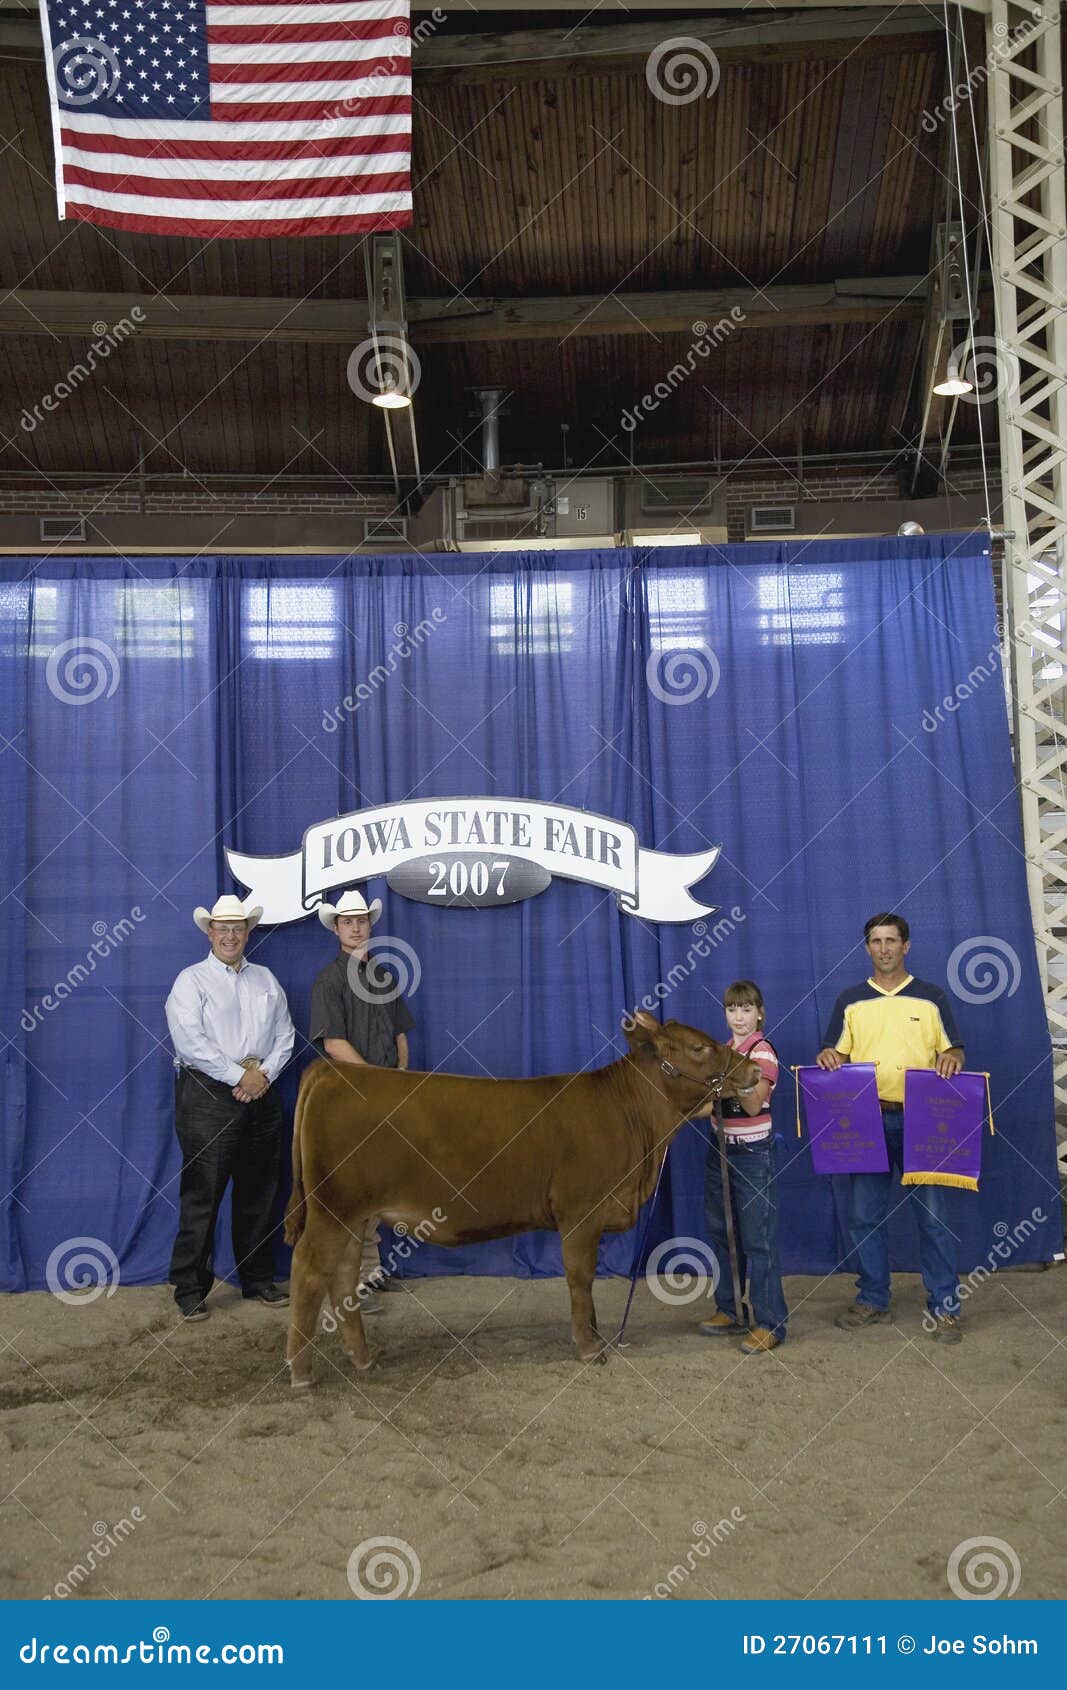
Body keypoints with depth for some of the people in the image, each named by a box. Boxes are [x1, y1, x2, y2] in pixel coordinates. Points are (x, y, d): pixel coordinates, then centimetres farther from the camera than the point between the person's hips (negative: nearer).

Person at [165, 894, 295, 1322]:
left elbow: (285, 1033, 12)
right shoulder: (191, 981, 0)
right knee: (201, 1195, -5)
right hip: (208, 1094, -5)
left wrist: (264, 1073, -5)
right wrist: (239, 1076, -13)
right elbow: (190, 1041, -12)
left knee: (259, 1192, 10)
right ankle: (189, 1288, 3)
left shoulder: (265, 980, 16)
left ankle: (258, 1279, 21)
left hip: (261, 1093, 5)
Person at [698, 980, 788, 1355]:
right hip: (721, 1150, 8)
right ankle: (729, 1311, 25)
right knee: (722, 1234, 13)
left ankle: (770, 1324, -3)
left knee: (757, 1239, -7)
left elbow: (753, 1105, -20)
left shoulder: (763, 1052, -10)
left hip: (753, 1152, -8)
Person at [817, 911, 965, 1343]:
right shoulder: (850, 1000, 10)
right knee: (865, 1216, 6)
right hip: (866, 1120, 2)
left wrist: (951, 1058, -17)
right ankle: (872, 1300, 19)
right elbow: (836, 1054, 11)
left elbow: (953, 1050, 6)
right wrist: (827, 1057, -12)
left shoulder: (931, 997, 6)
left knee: (933, 1214, -2)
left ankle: (945, 1305, 8)